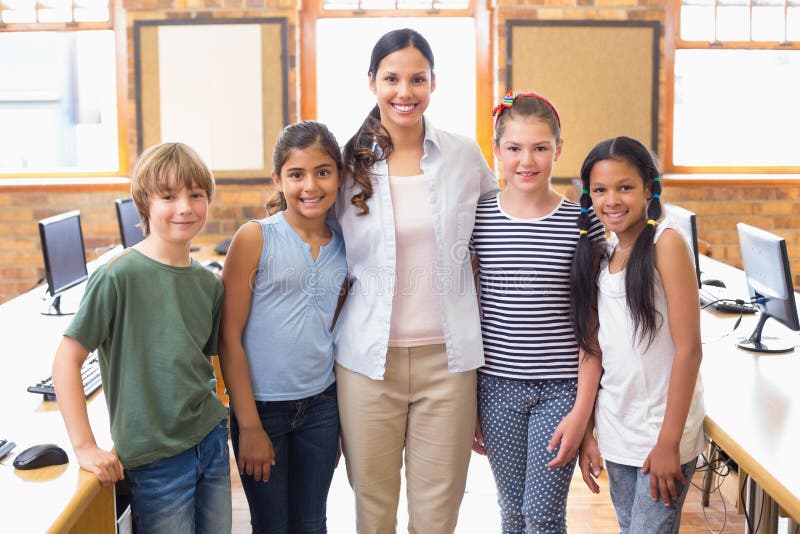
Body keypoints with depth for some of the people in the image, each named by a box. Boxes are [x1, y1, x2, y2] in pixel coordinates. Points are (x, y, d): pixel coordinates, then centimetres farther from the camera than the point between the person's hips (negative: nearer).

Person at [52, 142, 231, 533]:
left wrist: (215, 419, 4)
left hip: (211, 441, 6)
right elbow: (66, 361, -13)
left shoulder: (209, 283, 3)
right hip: (155, 457, -6)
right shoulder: (118, 277, -15)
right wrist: (85, 447, -15)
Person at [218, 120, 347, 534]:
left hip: (321, 406, 4)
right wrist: (249, 426, -11)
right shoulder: (255, 239, -10)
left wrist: (341, 420, 11)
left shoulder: (344, 245, 3)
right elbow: (229, 337, -10)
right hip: (262, 406, -4)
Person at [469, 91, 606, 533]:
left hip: (561, 390, -2)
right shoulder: (478, 219, -1)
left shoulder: (582, 224, -6)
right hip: (497, 386, 2)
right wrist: (466, 404, 5)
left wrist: (581, 410, -8)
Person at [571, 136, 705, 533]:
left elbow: (689, 350, -15)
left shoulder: (666, 243, -12)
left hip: (662, 431, -6)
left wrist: (669, 442, -16)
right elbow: (595, 350, 9)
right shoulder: (600, 254, 6)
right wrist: (587, 433, 5)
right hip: (615, 433, 6)